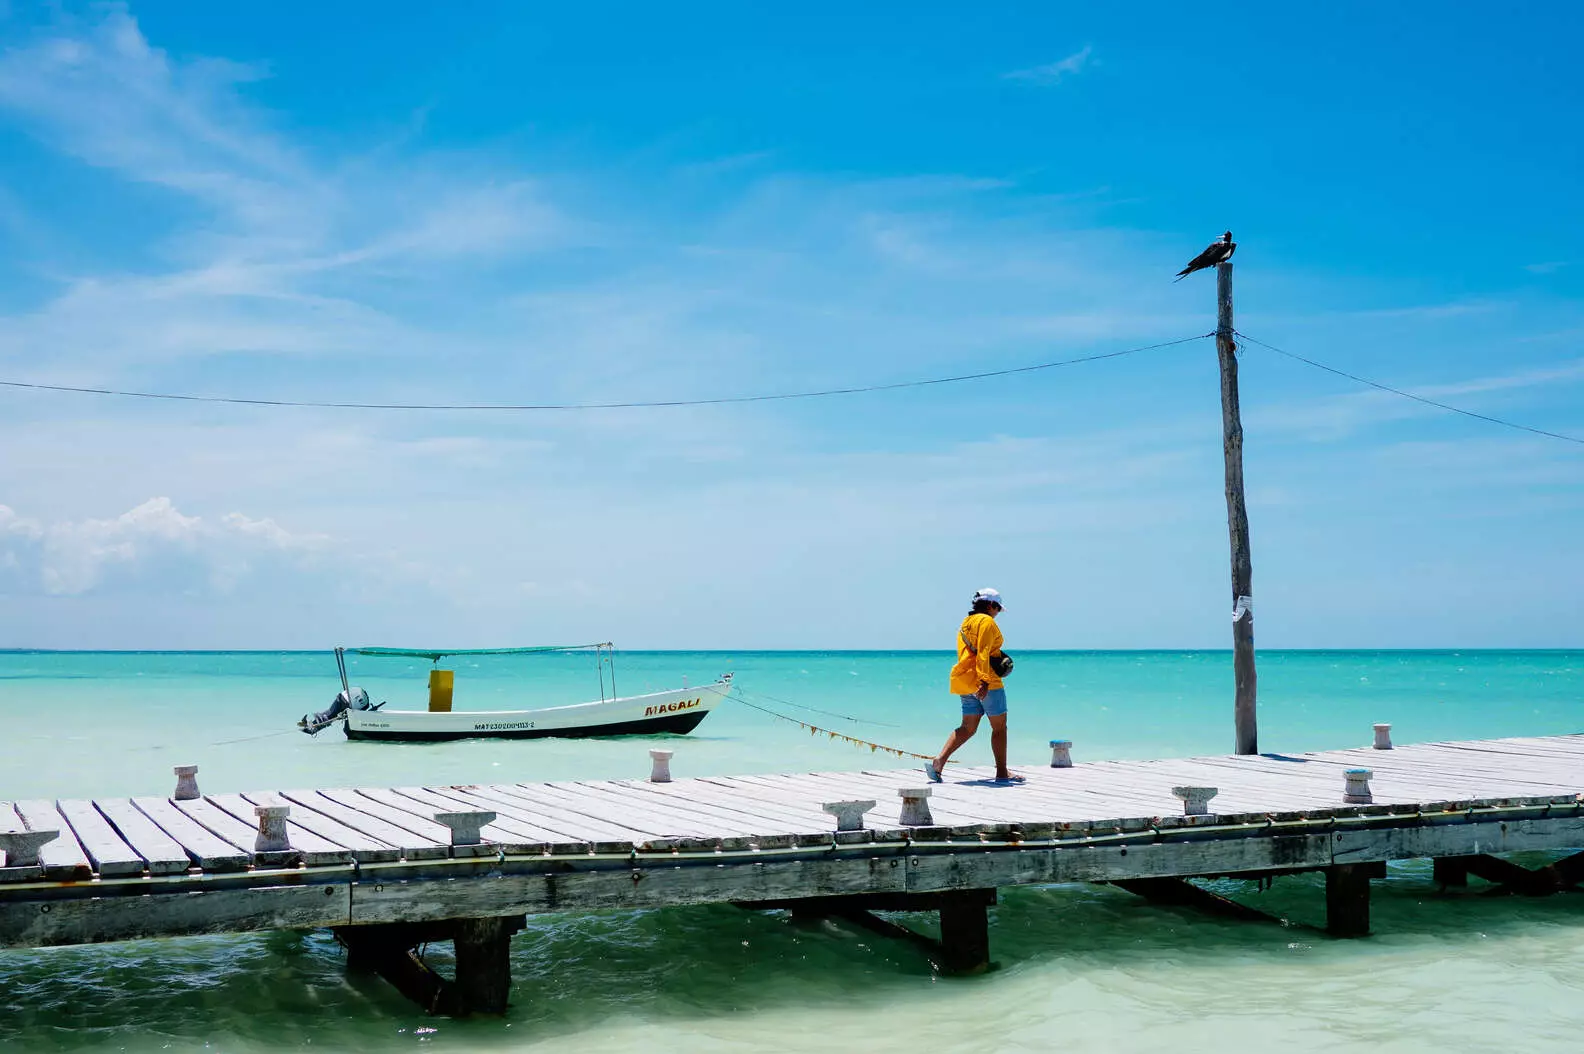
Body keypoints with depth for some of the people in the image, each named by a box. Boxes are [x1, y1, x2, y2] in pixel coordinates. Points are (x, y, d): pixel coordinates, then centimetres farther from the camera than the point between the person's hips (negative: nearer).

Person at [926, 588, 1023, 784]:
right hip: (985, 681, -9)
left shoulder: (965, 623, 20)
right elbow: (983, 653, -19)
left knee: (967, 728, 7)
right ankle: (1001, 772, 7)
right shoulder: (986, 621, -8)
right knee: (999, 726, 3)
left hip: (965, 682, 9)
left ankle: (939, 760, -9)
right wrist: (984, 681, -25)